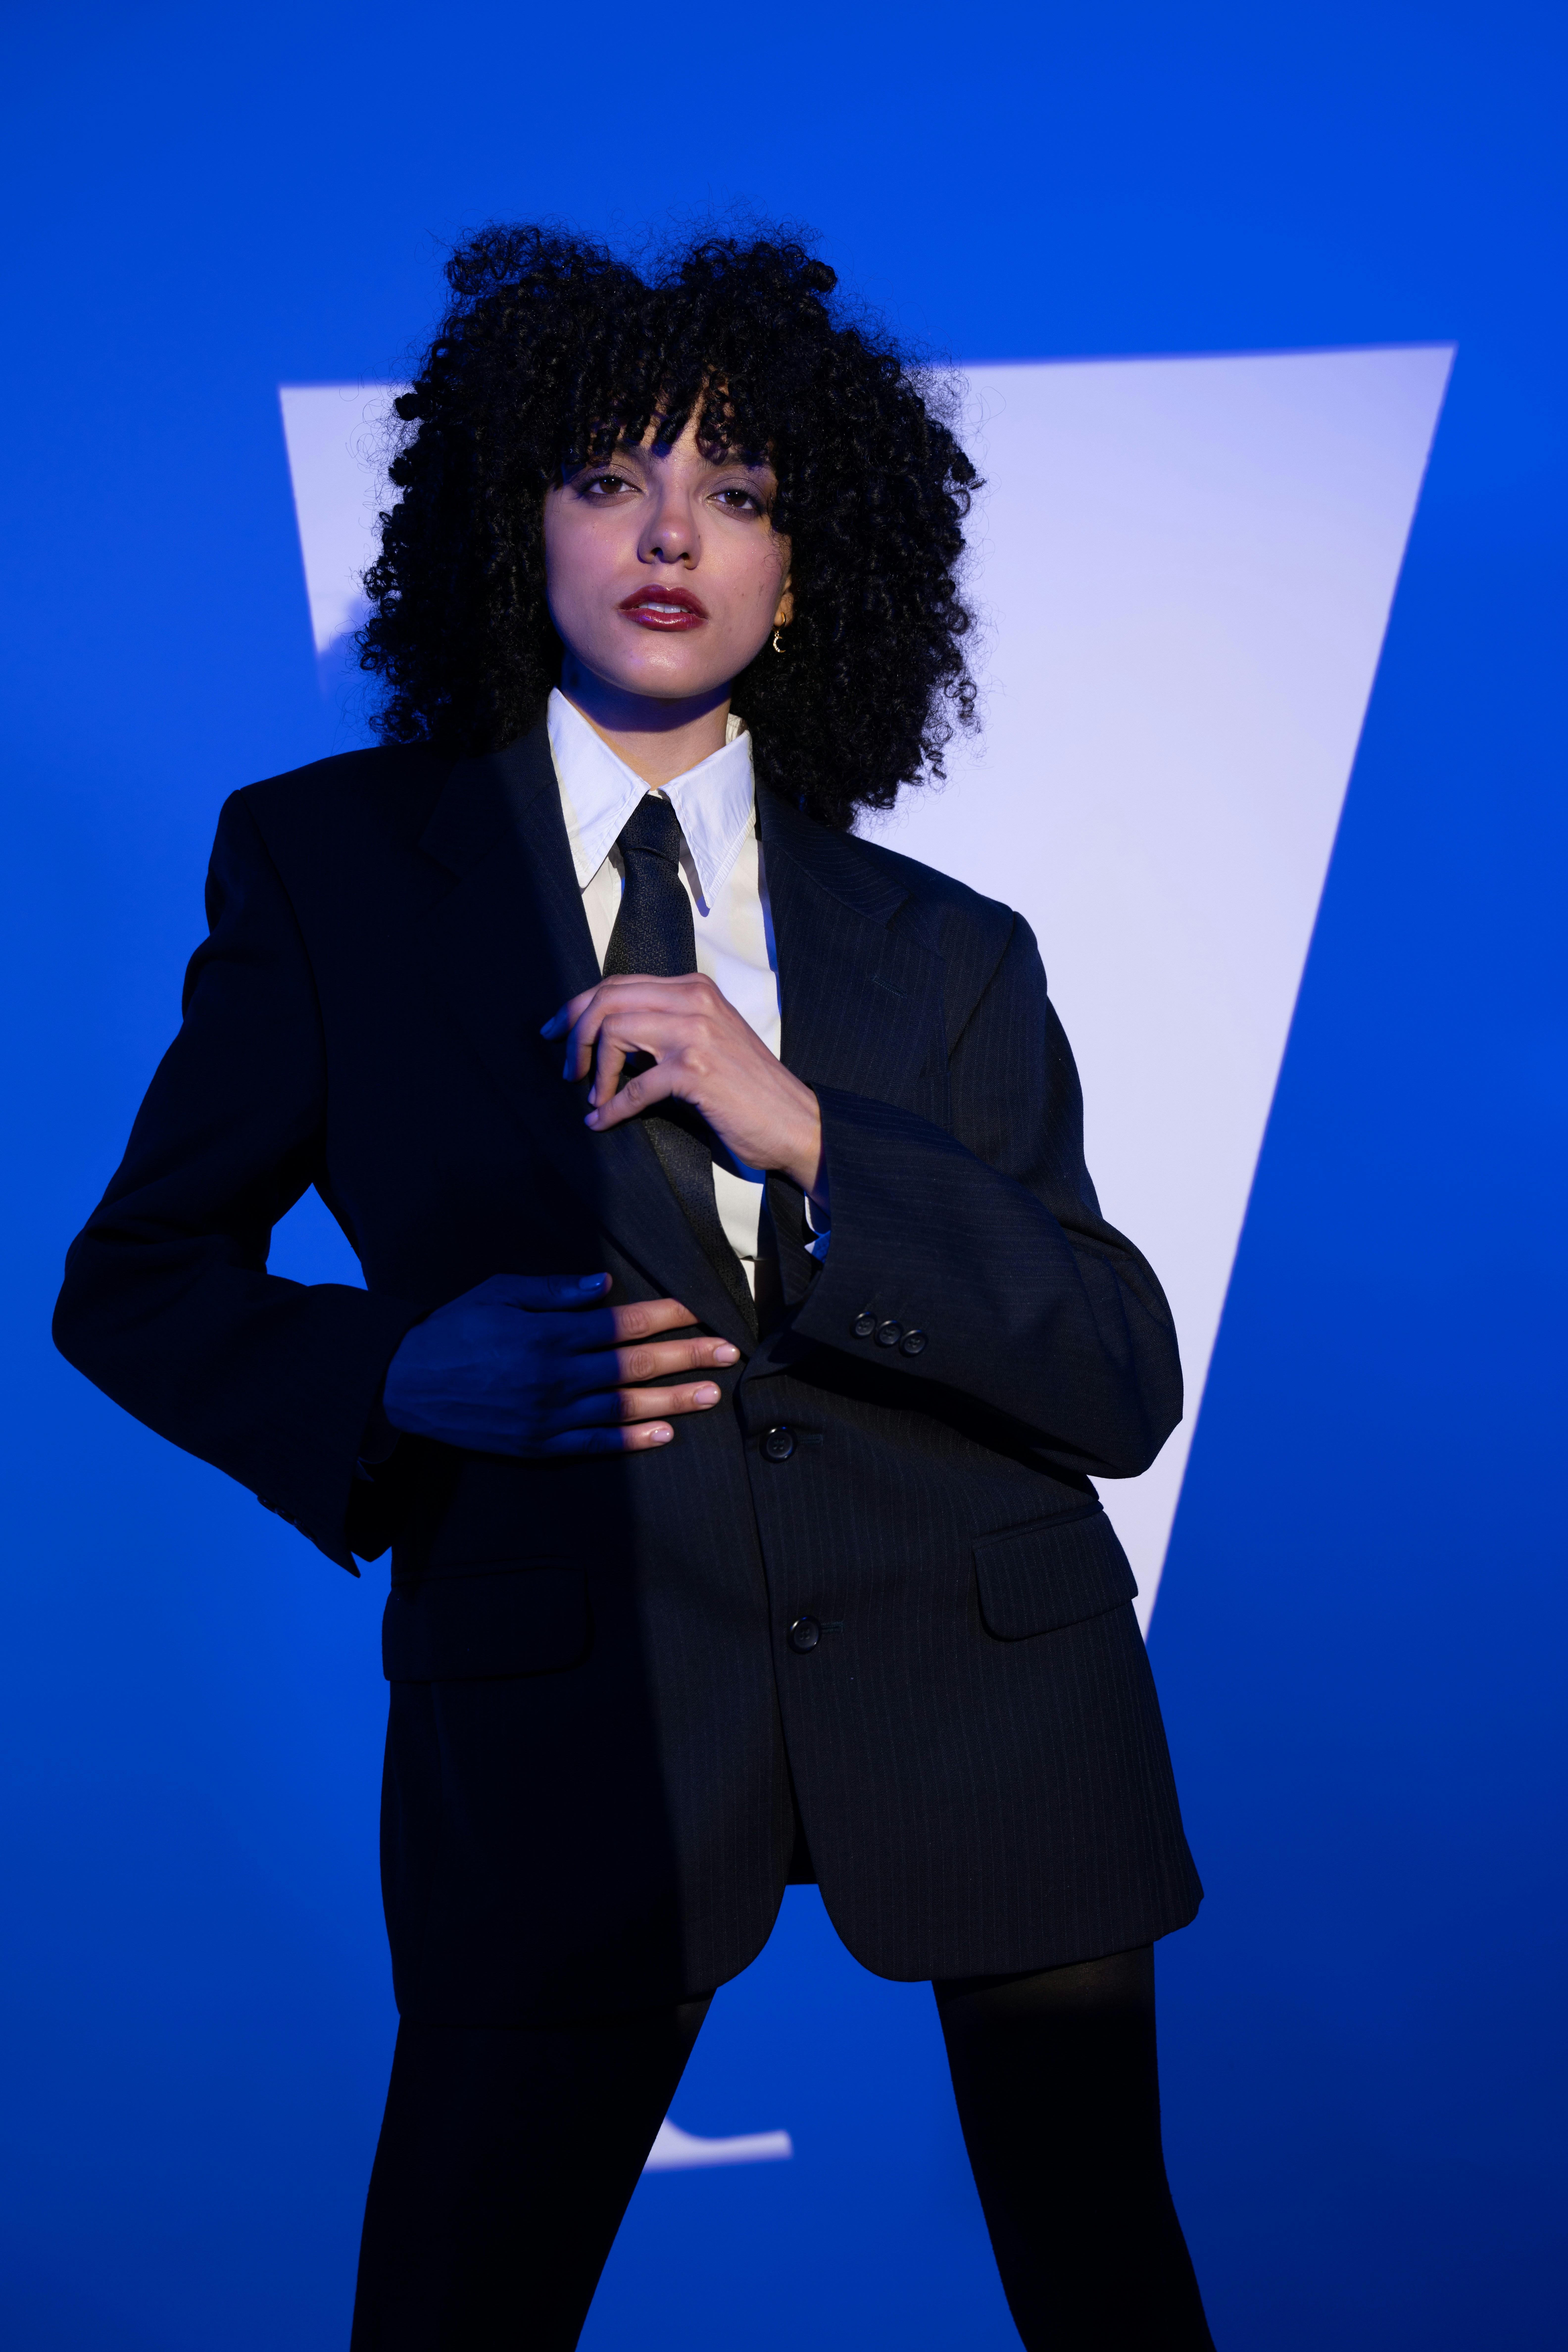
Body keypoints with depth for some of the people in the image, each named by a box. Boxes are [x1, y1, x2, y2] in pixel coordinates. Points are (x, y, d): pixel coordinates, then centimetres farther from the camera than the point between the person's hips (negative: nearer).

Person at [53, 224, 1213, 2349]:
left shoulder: (948, 954, 6)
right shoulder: (327, 861, 3)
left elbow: (1128, 1382, -1)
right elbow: (132, 1278, 7)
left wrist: (803, 1134, -15)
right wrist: (400, 1370, -13)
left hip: (985, 1696, 3)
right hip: (565, 1706, -2)